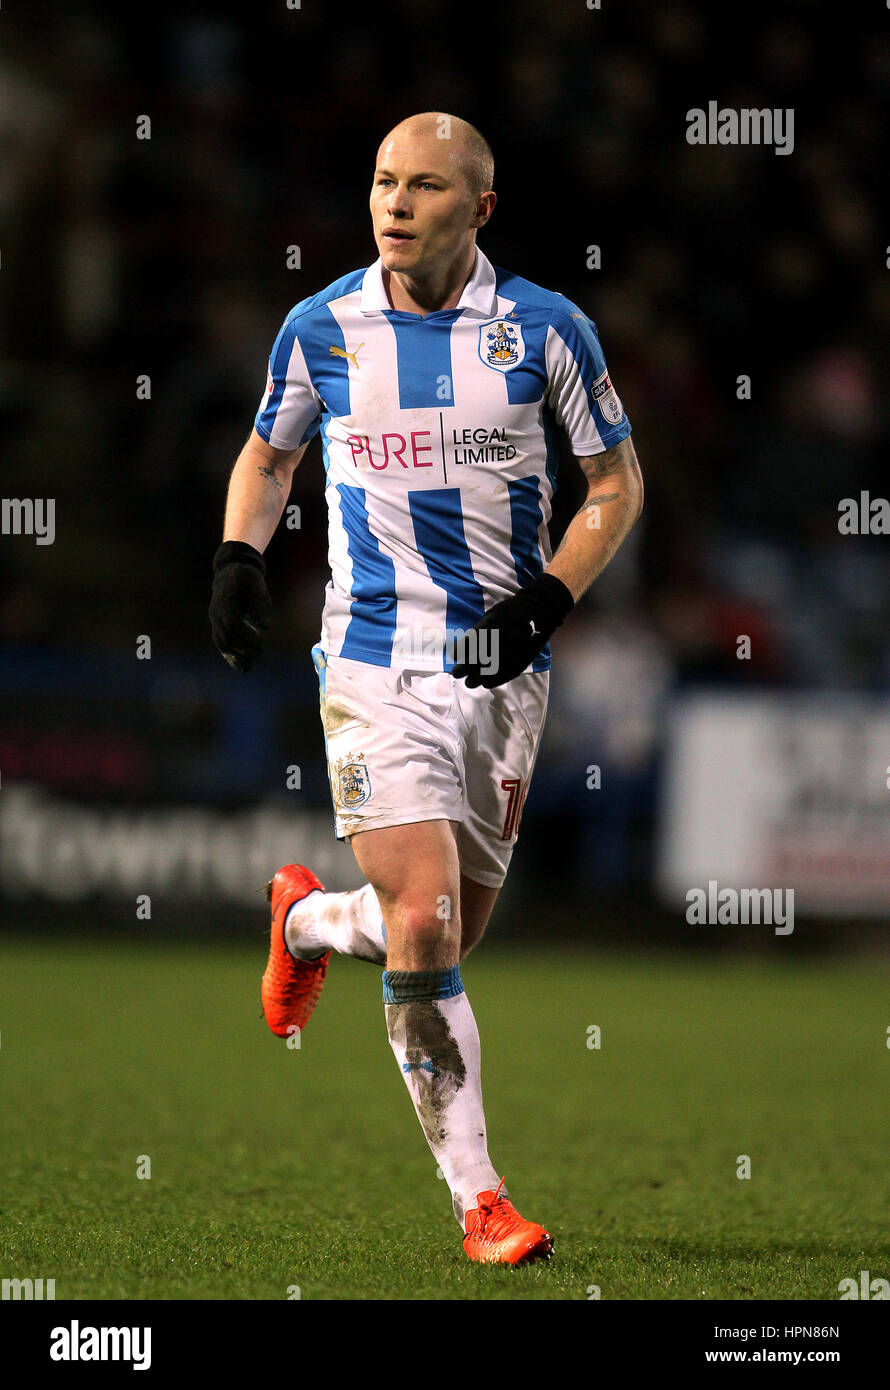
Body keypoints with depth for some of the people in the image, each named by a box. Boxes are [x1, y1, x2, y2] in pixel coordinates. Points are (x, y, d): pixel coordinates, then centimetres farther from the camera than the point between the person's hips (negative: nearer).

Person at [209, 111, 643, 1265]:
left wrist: (550, 598, -8)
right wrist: (238, 556, 0)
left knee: (452, 934, 9)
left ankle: (309, 920, 43)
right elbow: (267, 454, 18)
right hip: (374, 663, -2)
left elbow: (617, 482, 7)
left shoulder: (546, 329, -2)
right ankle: (477, 1199, -6)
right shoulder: (321, 329, 0)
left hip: (503, 666, 2)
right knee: (424, 925, -15)